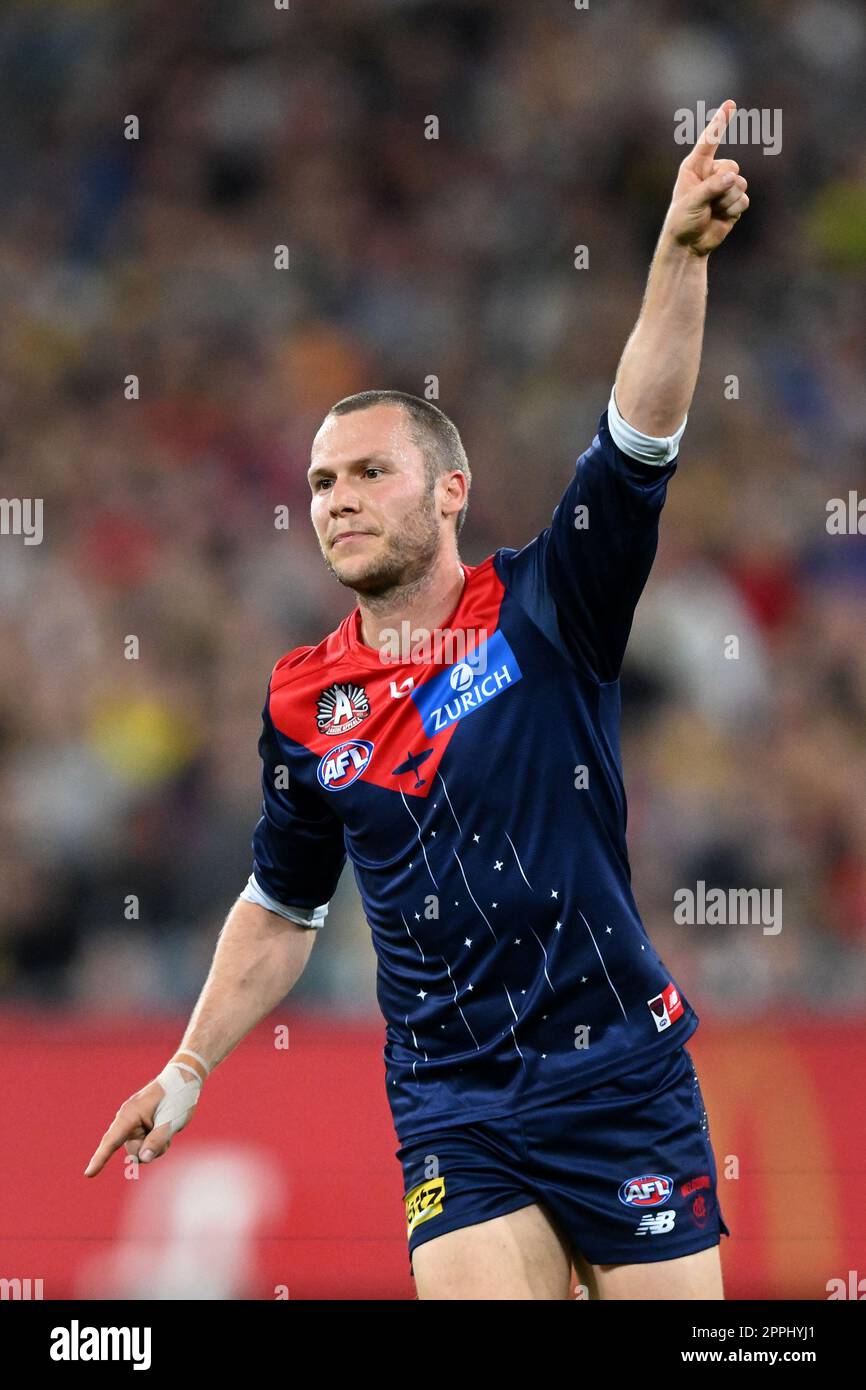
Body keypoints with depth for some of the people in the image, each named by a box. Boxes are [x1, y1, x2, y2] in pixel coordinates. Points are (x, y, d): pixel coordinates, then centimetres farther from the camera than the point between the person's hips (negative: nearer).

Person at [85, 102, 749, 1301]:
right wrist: (188, 1071, 15)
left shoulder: (544, 613, -2)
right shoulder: (302, 705, 7)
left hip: (622, 1076, -2)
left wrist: (683, 252, -27)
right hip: (453, 1103, 2)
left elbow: (642, 433, -14)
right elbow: (281, 909, 19)